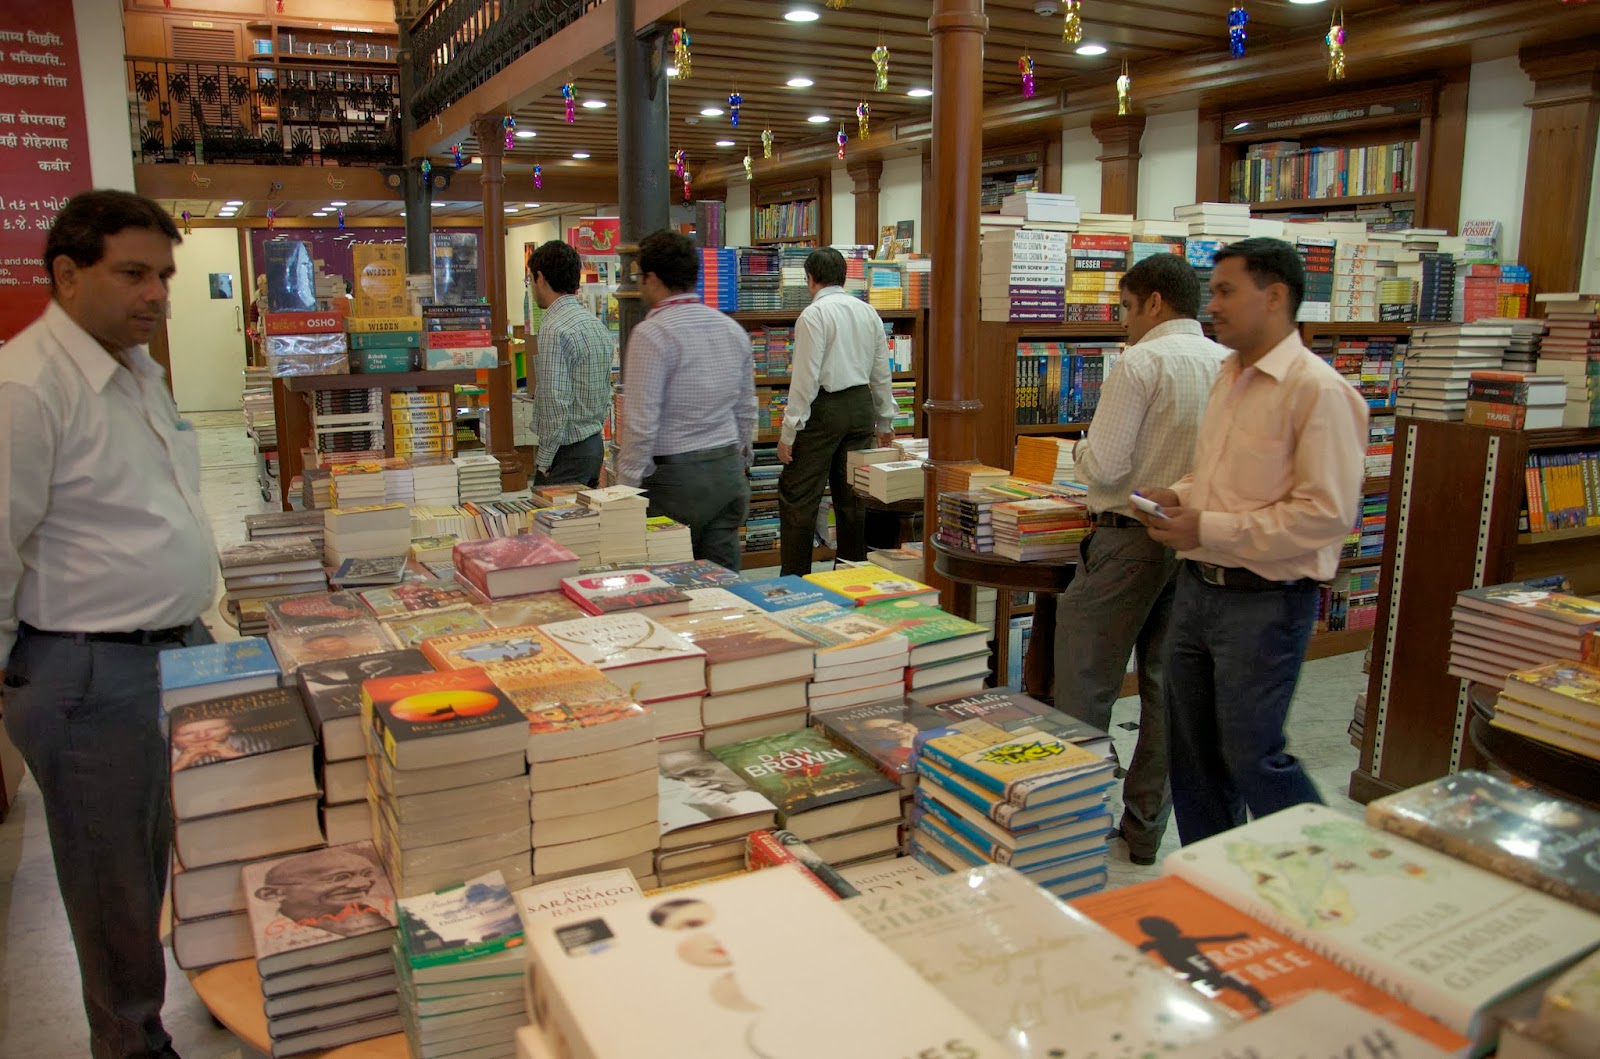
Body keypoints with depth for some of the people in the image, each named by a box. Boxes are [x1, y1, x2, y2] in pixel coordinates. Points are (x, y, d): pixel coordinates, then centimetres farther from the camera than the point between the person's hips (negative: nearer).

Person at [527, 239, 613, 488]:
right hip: (595, 444, 9)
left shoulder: (554, 330, -17)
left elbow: (555, 401, -21)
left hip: (567, 451, -9)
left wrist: (544, 459, -14)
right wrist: (594, 426, 20)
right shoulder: (595, 323, 11)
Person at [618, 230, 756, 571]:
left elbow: (641, 423, -16)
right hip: (729, 472, 7)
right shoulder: (733, 329, 9)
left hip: (675, 477, -7)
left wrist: (627, 487, -9)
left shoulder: (651, 333, -13)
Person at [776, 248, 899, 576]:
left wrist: (789, 432, -12)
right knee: (852, 496, 13)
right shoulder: (868, 312, 10)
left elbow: (806, 377, -15)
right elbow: (881, 374, 14)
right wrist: (885, 422, 23)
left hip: (824, 407, -7)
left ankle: (795, 580, 0)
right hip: (862, 405, 7)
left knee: (797, 497, -1)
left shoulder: (814, 315, -10)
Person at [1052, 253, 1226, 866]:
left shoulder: (1141, 362, -13)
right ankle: (1145, 828, 23)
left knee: (1085, 684, 4)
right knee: (1167, 686, 13)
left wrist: (1079, 449, 3)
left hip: (1130, 537, -7)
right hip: (1197, 538, 7)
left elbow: (1104, 465, -18)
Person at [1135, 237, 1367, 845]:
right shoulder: (1230, 377, 11)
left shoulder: (1316, 389, -16)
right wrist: (1179, 499, 3)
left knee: (1251, 756, 2)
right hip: (1197, 586, 8)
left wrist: (1211, 530, -22)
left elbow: (1328, 513, -22)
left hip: (1264, 601, -8)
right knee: (1193, 750, 15)